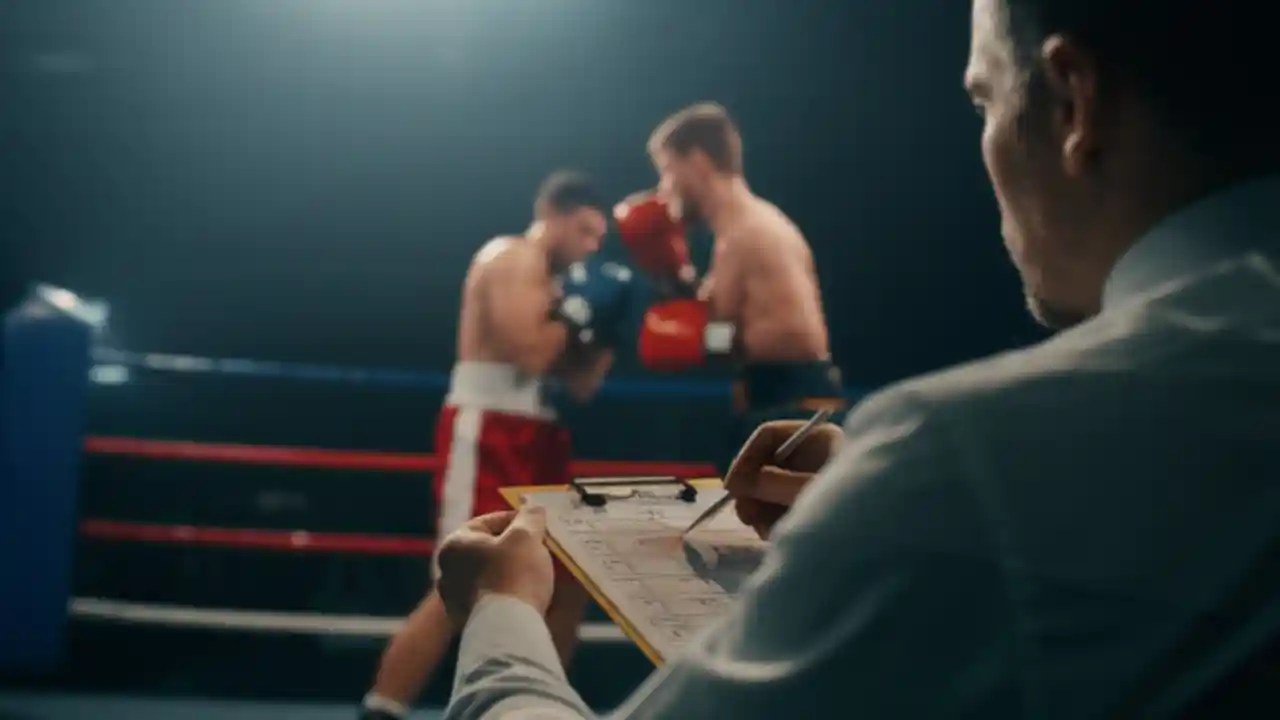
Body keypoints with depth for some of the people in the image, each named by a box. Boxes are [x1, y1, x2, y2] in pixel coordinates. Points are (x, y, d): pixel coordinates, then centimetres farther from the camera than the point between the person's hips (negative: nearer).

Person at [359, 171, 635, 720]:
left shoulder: (553, 278, 19)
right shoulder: (514, 258, -8)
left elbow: (580, 386, 15)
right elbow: (528, 353, -22)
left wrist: (607, 324, 5)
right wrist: (578, 307, -11)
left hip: (534, 438, 10)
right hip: (487, 435, -10)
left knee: (571, 575, 13)